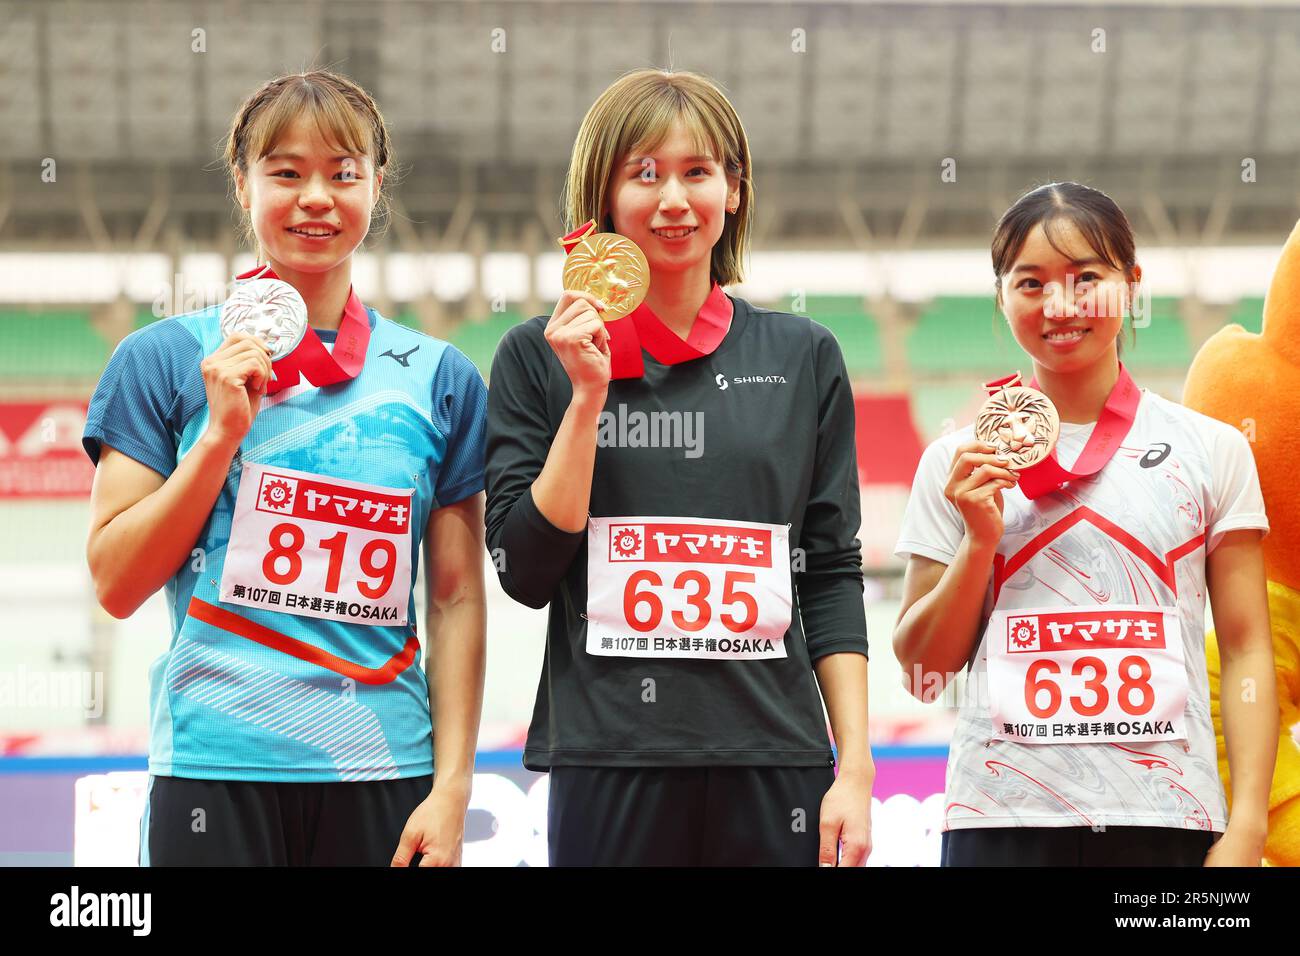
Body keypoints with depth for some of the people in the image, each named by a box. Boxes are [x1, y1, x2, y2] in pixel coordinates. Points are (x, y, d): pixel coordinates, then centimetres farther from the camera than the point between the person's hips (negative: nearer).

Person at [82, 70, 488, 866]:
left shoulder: (439, 378, 7)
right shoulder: (165, 360, 3)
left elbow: (458, 599, 6)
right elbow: (117, 585, -1)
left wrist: (452, 789, -2)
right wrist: (220, 434, -9)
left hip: (384, 770, 2)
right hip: (216, 765, -1)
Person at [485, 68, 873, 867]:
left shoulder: (802, 358, 8)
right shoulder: (540, 358, 4)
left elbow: (833, 575, 9)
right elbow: (527, 571, -2)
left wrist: (856, 768, 2)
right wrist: (589, 396, -9)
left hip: (772, 763, 1)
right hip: (607, 762, -1)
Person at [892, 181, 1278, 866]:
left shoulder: (1213, 451, 5)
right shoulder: (958, 464, 6)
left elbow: (1245, 651, 3)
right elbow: (922, 671, 8)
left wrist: (1246, 829, -6)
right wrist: (980, 541, -6)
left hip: (1165, 818, 0)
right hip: (1000, 815, 1)